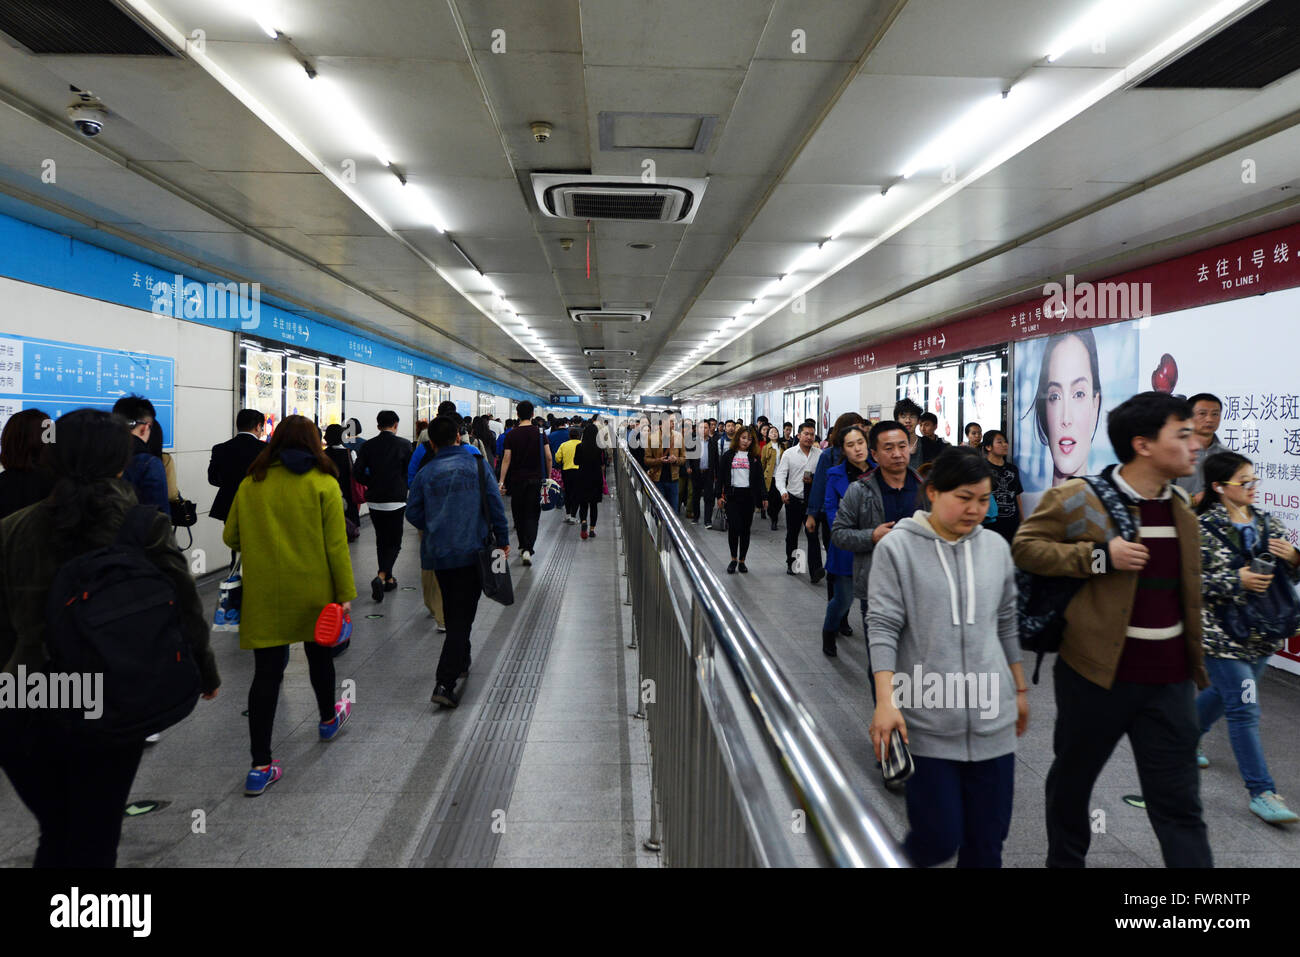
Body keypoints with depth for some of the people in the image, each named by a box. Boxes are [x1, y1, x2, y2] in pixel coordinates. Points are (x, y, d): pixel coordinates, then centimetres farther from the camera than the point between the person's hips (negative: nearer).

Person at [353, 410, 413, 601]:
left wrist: (371, 484, 13)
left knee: (381, 539, 17)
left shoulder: (368, 445, 0)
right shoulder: (404, 445, -7)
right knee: (394, 542, 3)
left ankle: (387, 578, 24)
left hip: (374, 500, 3)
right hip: (396, 500, -3)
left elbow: (357, 471, -4)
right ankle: (381, 576, -17)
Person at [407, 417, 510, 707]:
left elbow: (412, 512, 2)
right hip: (473, 551, -3)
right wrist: (502, 539, 3)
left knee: (452, 612, 21)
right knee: (463, 615, -2)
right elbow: (494, 503, -6)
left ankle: (460, 662, 39)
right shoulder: (476, 464, -3)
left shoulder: (426, 473, 2)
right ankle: (445, 682, -12)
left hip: (438, 553, 3)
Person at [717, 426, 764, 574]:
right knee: (734, 527, -9)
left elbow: (759, 478, 8)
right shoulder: (728, 455, 6)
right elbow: (721, 476, 5)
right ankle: (733, 559, 6)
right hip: (732, 495, -1)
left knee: (745, 528, 5)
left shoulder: (755, 457, 8)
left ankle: (742, 561, 14)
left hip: (748, 495, 1)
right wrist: (720, 495, -2)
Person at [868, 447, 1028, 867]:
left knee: (987, 840, 10)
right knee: (938, 839, 1)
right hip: (926, 724, -4)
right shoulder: (897, 547, -6)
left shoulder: (996, 548, 8)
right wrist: (886, 702, -16)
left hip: (992, 722, 4)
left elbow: (1006, 625, 17)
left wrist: (1020, 690, 21)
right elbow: (882, 627, -9)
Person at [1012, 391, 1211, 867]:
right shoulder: (1077, 498, -11)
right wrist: (1100, 556, -21)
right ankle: (1064, 859, 40)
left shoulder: (1180, 506, 9)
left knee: (1179, 805, 6)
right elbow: (1024, 546, -12)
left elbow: (1188, 590, 21)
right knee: (1073, 778, 16)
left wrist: (1195, 659, 21)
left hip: (1168, 680, 4)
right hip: (1097, 671, -4)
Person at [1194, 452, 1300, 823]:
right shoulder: (1203, 528, -13)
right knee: (1244, 709, -5)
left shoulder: (1267, 523, 6)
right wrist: (1237, 580, -25)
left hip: (1262, 634, 7)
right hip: (1222, 634, -7)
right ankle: (1261, 793, 3)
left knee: (1225, 692, 22)